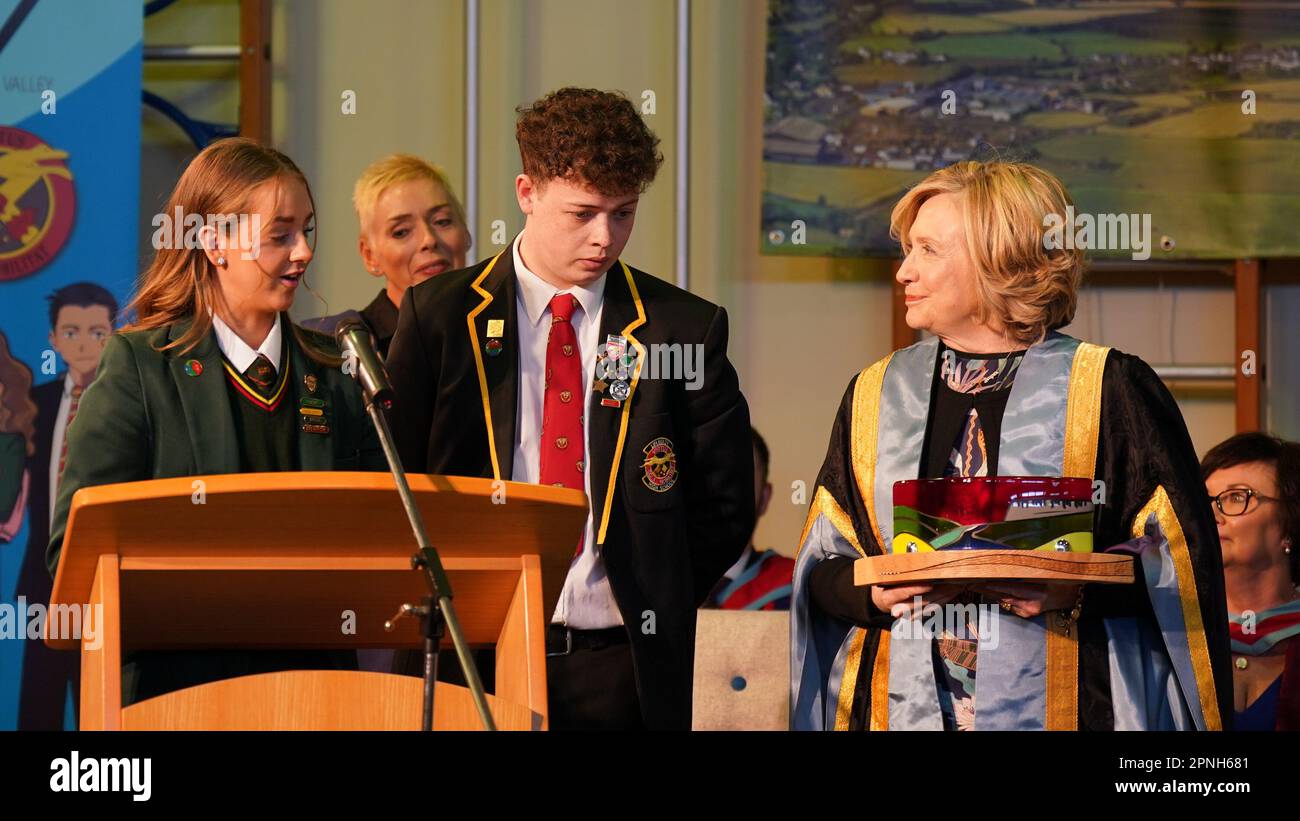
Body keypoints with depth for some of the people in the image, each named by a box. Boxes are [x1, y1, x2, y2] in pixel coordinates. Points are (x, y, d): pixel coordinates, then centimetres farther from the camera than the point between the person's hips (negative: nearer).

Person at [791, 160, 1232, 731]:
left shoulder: (1110, 391, -1)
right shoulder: (876, 396, 11)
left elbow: (1179, 557, -5)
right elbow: (820, 568, 11)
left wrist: (1074, 589, -20)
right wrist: (871, 593, -11)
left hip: (1062, 708, -3)